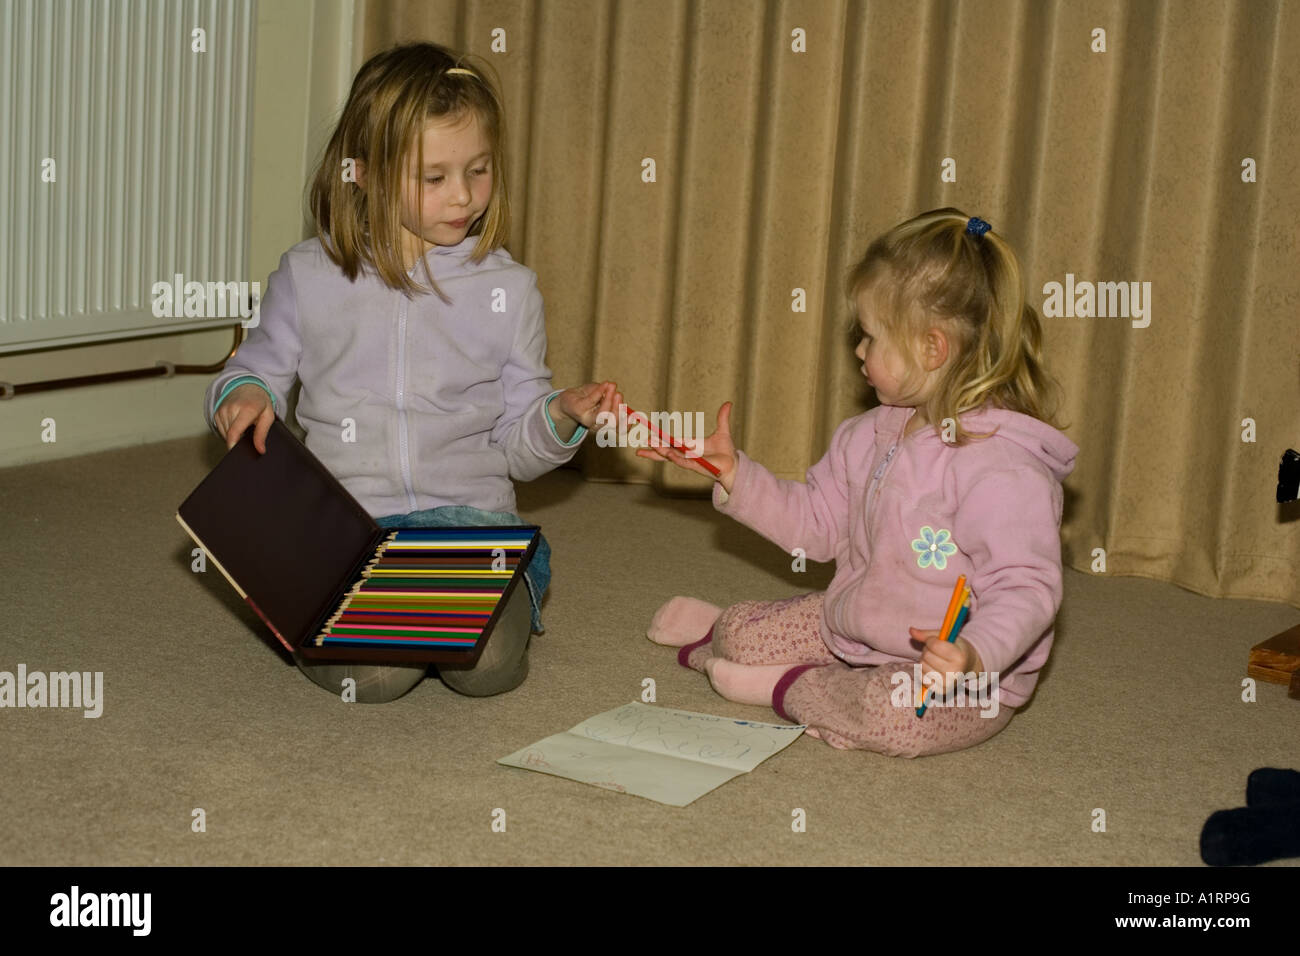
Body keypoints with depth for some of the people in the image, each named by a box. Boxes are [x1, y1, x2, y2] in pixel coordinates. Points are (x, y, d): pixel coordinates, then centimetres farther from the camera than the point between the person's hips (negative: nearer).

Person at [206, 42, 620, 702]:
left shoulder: (507, 288, 7)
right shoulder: (310, 276, 5)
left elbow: (517, 449, 12)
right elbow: (260, 369, 19)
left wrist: (561, 415, -10)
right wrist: (241, 396, -5)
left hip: (469, 515, 0)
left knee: (488, 661, -26)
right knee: (371, 673, -26)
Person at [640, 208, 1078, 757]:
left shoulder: (1003, 467, -25)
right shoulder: (873, 436, 5)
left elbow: (1027, 589, -28)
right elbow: (816, 521, 15)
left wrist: (975, 653, -45)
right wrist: (733, 473, 8)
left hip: (964, 685, -8)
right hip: (852, 626, 8)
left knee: (891, 712, -37)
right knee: (740, 636, 4)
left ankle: (789, 688, -9)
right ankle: (716, 631, 39)